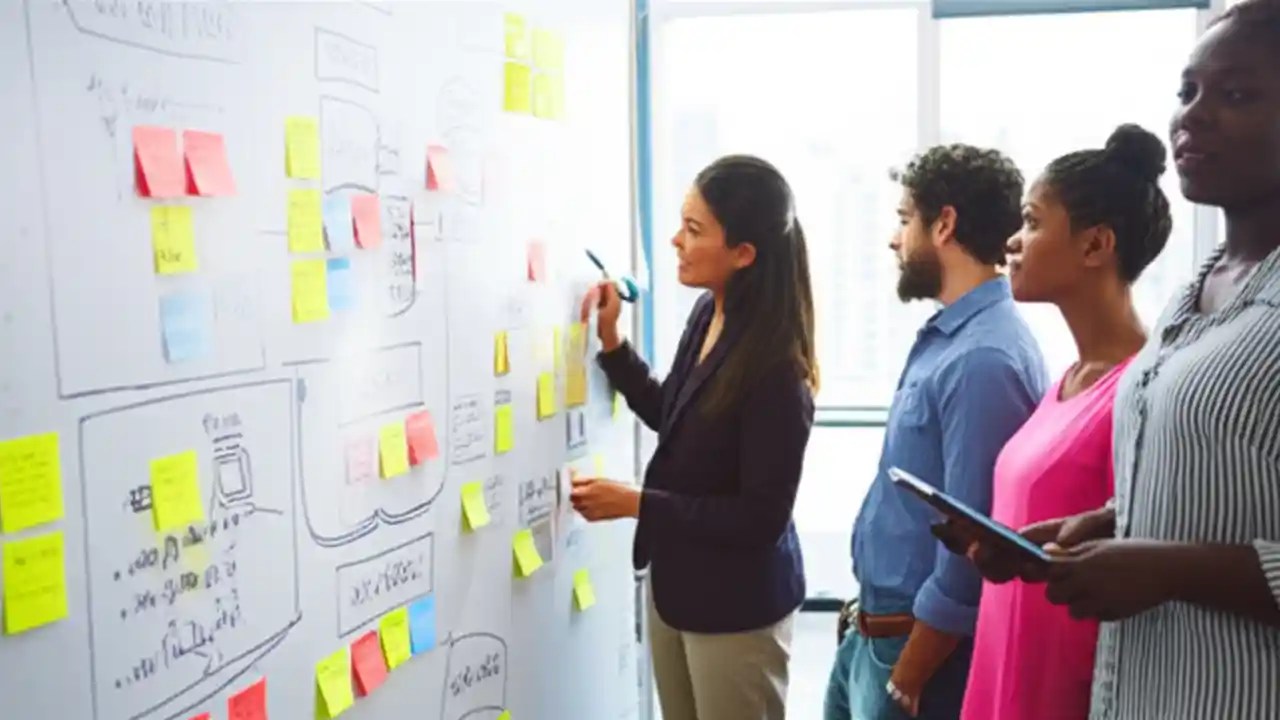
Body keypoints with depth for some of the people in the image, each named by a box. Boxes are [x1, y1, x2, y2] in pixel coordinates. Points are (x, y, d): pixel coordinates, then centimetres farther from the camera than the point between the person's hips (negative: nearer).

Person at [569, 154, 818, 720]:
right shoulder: (707, 312, -3)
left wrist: (634, 503, -22)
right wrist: (611, 343, 2)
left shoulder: (775, 366, -27)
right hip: (675, 579, 8)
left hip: (738, 604, -8)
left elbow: (761, 517, -23)